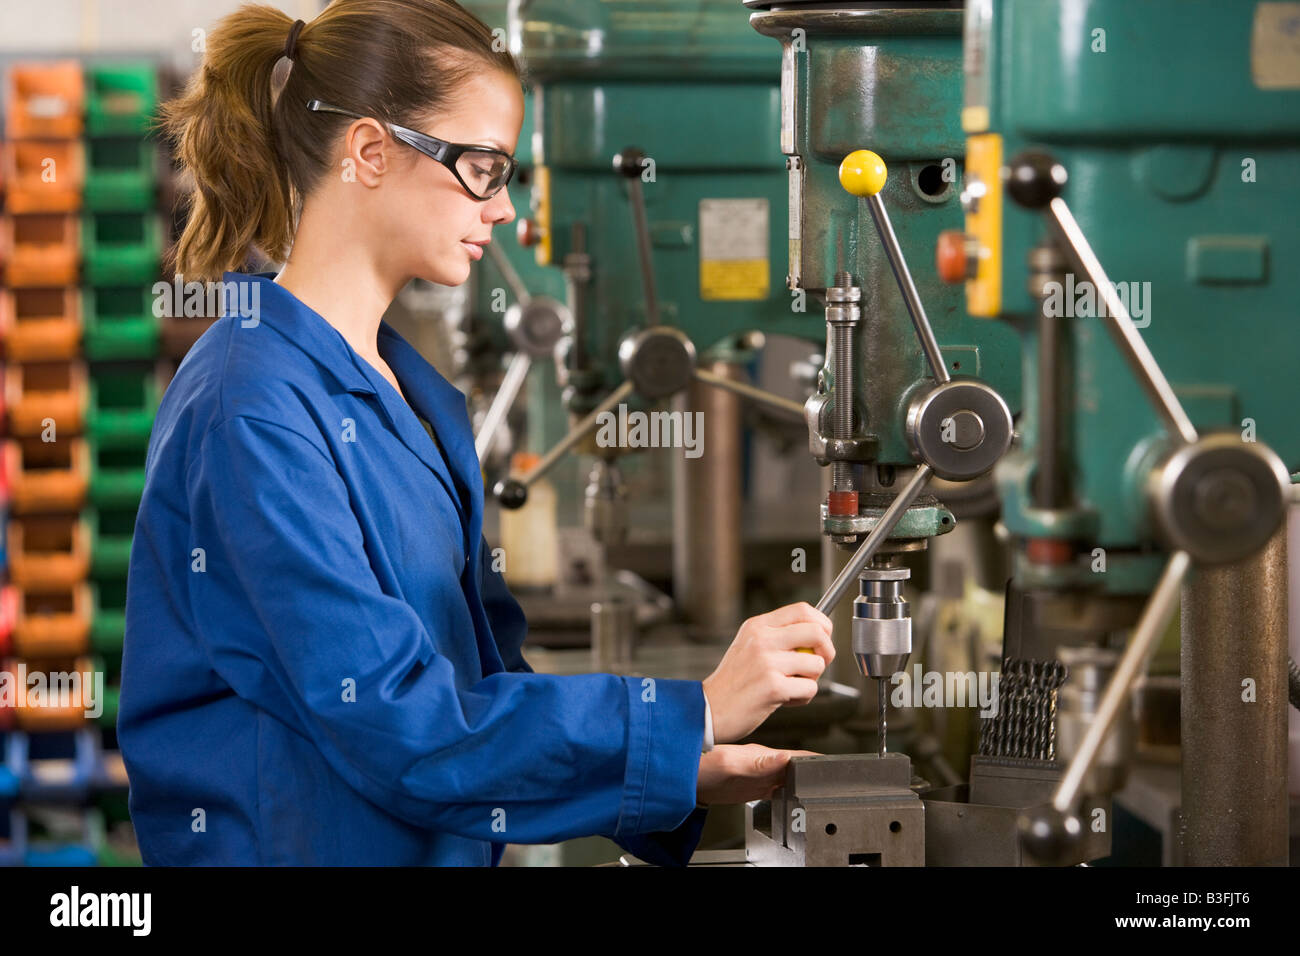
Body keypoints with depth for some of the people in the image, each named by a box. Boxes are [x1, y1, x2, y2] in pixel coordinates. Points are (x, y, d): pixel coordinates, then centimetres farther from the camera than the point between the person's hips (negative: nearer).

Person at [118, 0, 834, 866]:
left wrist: (688, 774, 1)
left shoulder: (423, 400, 12)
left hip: (446, 848, 8)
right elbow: (391, 717, -20)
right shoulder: (250, 409, -15)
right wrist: (695, 715, -17)